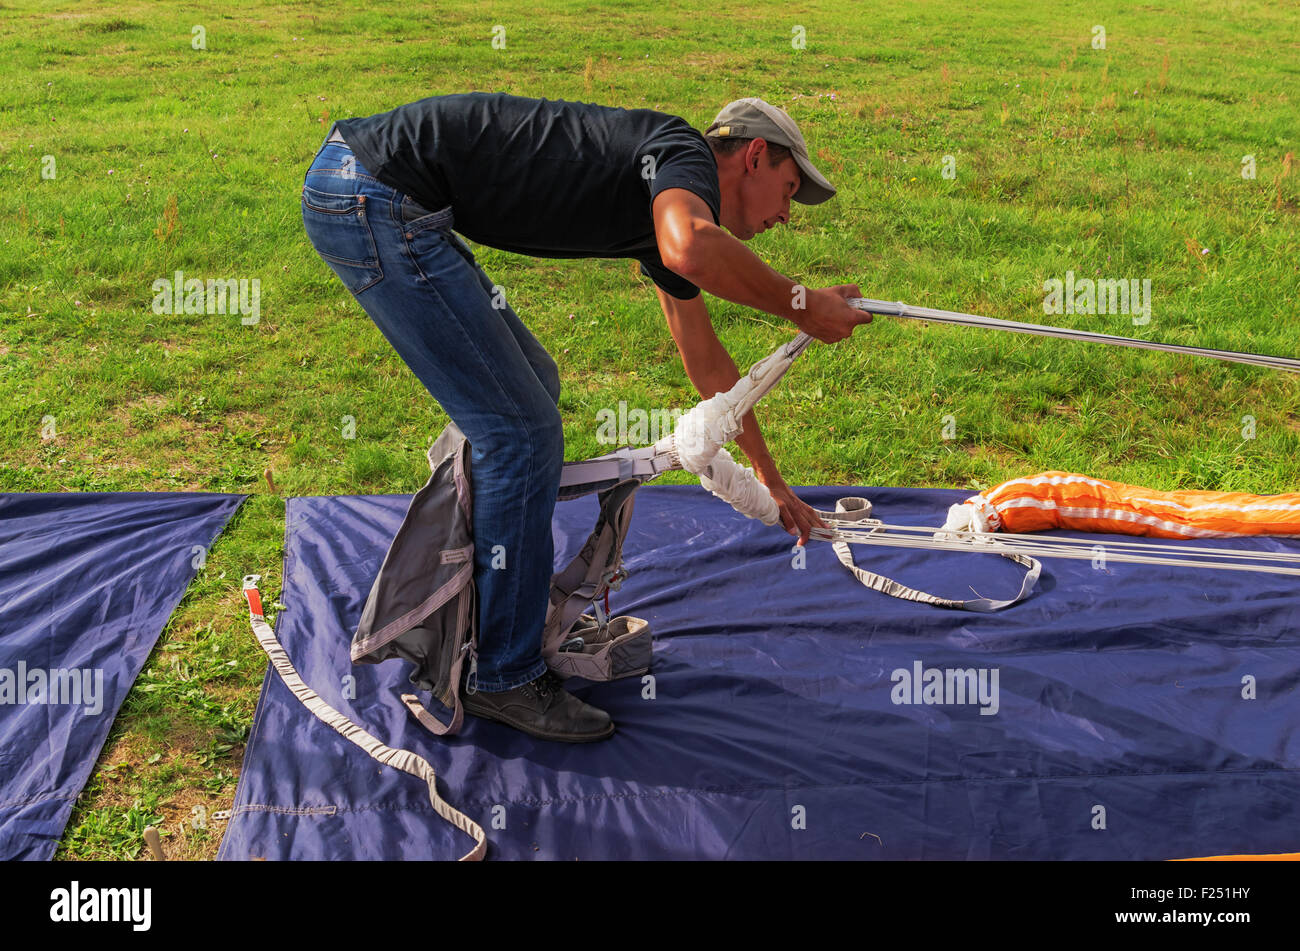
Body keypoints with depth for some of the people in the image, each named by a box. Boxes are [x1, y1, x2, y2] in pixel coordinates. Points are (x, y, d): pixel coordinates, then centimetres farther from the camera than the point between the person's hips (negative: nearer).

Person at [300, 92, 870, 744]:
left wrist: (770, 479, 37)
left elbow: (707, 363, 30)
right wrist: (801, 306, -17)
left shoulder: (664, 201, 20)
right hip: (376, 197, -10)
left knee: (528, 389, 20)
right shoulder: (686, 152, -7)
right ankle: (504, 677, 5)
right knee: (522, 429, -8)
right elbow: (690, 248, -35)